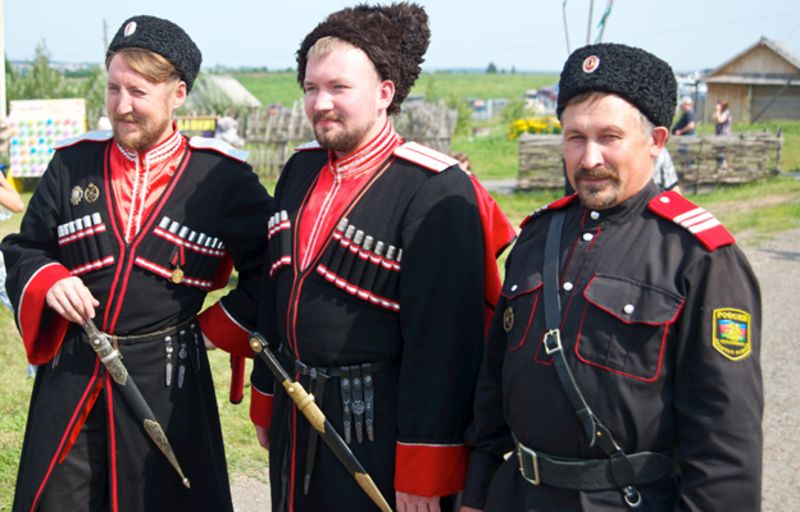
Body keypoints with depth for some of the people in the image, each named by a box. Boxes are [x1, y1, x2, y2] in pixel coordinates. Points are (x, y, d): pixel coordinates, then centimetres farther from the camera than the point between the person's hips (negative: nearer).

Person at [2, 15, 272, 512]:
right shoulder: (73, 162, 4)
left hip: (168, 384, -2)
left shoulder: (222, 174, -6)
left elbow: (270, 267, 0)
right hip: (70, 380, 3)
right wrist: (46, 280, -9)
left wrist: (213, 329, -4)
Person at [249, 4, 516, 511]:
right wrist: (267, 400, 17)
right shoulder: (301, 170, 6)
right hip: (296, 420, 7)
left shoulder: (435, 191, -18)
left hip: (379, 431, -7)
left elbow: (442, 341, -19)